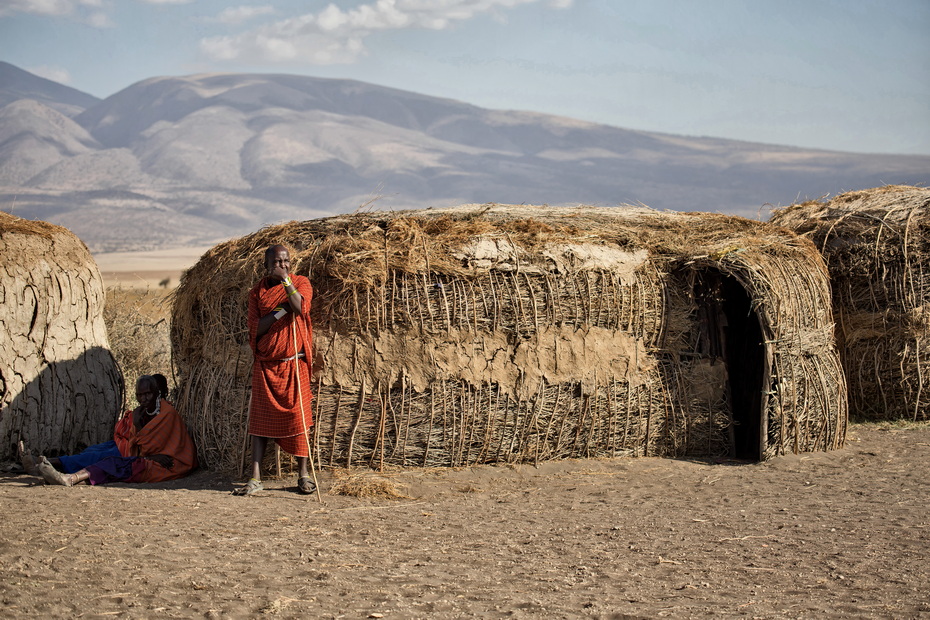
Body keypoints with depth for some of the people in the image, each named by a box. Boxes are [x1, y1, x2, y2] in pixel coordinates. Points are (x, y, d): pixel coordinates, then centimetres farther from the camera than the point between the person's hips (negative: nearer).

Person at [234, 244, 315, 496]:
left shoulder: (301, 283, 2)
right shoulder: (257, 292, 7)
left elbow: (300, 308, -20)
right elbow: (255, 329, -3)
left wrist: (285, 279, -15)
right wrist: (280, 310, -11)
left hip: (294, 363, -2)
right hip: (265, 364, 2)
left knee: (298, 416, -2)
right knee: (260, 419, -1)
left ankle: (303, 475, 9)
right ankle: (255, 479, 1)